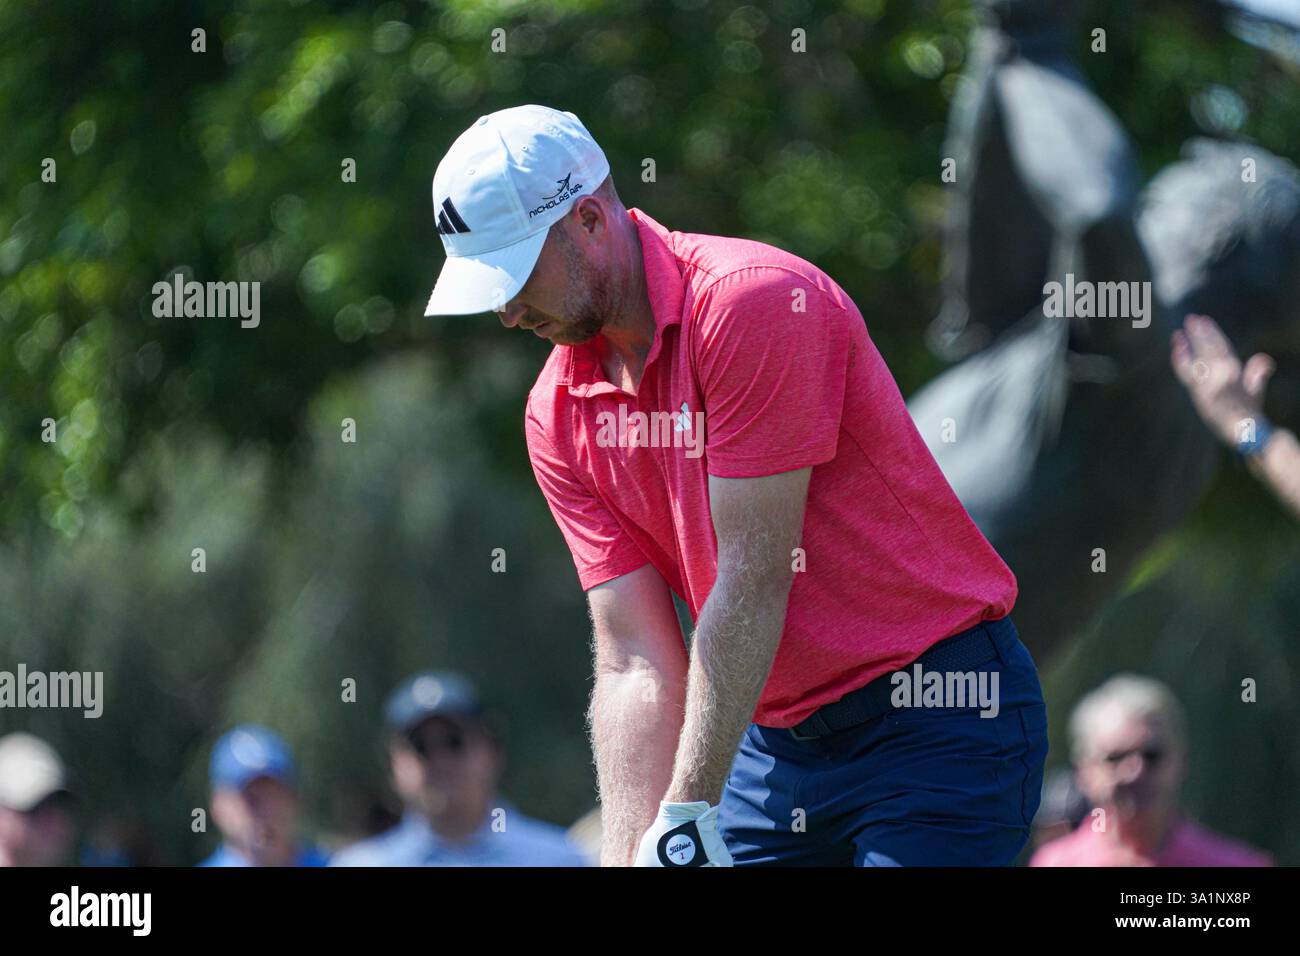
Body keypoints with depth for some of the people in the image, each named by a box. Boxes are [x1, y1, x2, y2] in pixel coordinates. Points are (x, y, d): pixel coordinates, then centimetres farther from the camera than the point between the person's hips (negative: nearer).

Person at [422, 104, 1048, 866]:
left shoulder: (753, 299, -18)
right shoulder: (559, 415, 4)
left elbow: (753, 582, -19)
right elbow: (636, 661, 0)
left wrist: (689, 813, -19)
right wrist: (630, 855, -12)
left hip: (937, 722, -7)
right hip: (776, 740, 7)